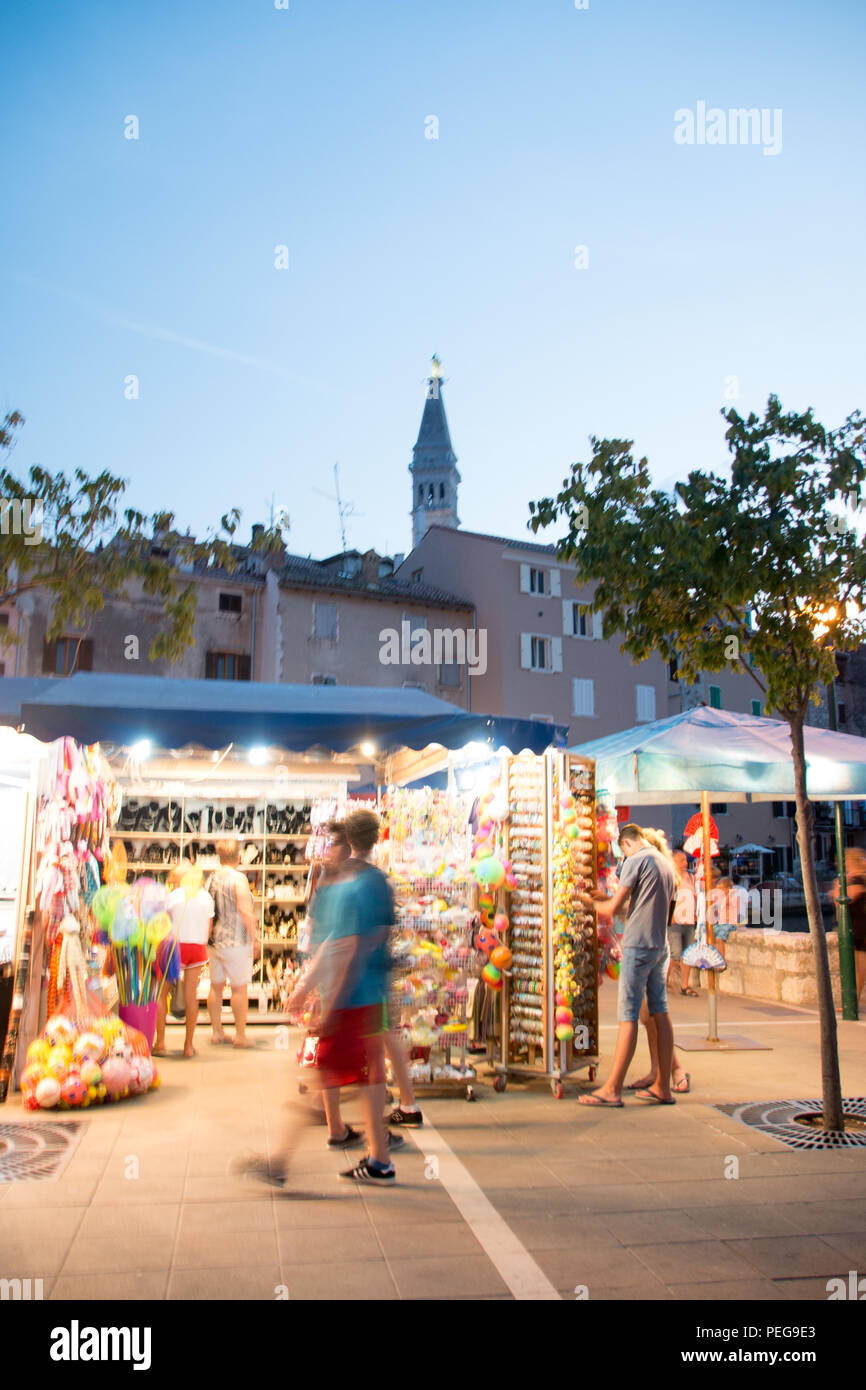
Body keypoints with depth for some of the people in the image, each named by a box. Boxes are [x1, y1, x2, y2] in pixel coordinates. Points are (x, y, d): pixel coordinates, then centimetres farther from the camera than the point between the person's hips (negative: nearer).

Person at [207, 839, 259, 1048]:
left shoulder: (211, 878, 7)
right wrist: (254, 938, -9)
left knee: (216, 986, 12)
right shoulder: (238, 879, -12)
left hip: (213, 941, 7)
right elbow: (246, 912, -16)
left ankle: (217, 1032, 20)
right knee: (239, 988, -1)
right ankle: (240, 1035, 2)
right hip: (235, 941, -7)